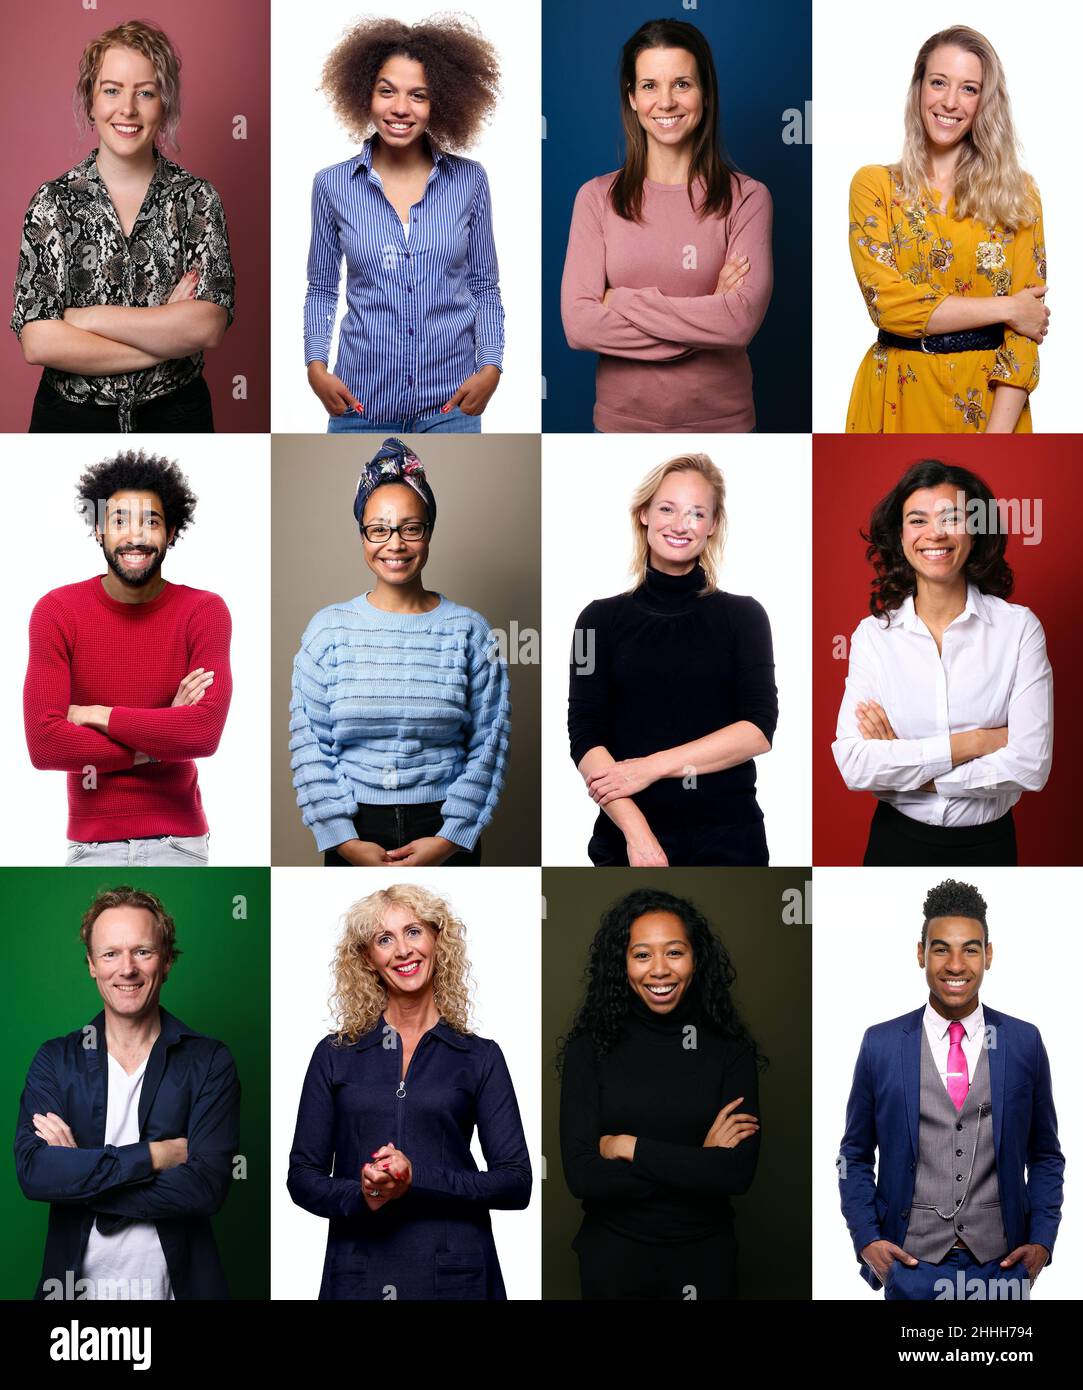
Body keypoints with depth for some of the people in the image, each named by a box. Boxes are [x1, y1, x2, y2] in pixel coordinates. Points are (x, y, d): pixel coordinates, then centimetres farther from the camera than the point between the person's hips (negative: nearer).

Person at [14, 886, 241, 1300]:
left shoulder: (210, 1062, -5)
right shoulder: (55, 1060, 0)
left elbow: (206, 1187, -17)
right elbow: (33, 1172, -14)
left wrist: (79, 1171, -16)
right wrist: (156, 1155, -19)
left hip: (178, 1282, -1)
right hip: (76, 1284, 1)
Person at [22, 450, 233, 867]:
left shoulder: (203, 611, -6)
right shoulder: (56, 611, -5)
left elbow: (205, 732, -20)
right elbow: (43, 744, -14)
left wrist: (95, 715, -14)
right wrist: (158, 744, -14)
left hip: (177, 839, 0)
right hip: (92, 843, 1)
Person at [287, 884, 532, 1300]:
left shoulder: (480, 1057, 2)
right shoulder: (334, 1055, 5)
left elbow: (516, 1183, -3)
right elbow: (303, 1176, 5)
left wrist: (416, 1180, -16)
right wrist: (361, 1195, -16)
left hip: (454, 1276, -1)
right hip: (358, 1273, 1)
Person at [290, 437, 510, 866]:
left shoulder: (468, 631, -1)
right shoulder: (328, 629, 0)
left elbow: (488, 744, -3)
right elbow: (308, 742, -2)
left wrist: (450, 837, -11)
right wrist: (342, 838, -10)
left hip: (445, 835, 0)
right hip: (353, 832, 0)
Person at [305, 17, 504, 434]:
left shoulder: (469, 181, 1)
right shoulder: (333, 185, 1)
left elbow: (484, 287, 7)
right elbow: (322, 289, 9)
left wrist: (491, 368, -6)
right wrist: (316, 365, -4)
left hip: (450, 402, 0)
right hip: (361, 401, 0)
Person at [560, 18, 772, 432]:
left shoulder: (746, 198, -6)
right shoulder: (596, 197, -3)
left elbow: (741, 321, -19)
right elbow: (578, 324, -13)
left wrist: (621, 302, -15)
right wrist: (703, 317, -17)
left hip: (720, 418, -1)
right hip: (622, 418, 1)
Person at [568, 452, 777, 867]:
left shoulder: (743, 615, 4)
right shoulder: (601, 618, 4)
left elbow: (758, 730, -5)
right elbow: (585, 739, -5)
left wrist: (654, 765, -14)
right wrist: (637, 832, -18)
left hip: (727, 836, 0)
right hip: (626, 836, 0)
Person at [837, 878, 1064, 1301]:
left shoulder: (1025, 1042, 2)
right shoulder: (880, 1044, -1)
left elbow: (1045, 1154, 9)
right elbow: (856, 1156, 6)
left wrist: (1042, 1239, -1)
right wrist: (865, 1238, -4)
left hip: (1001, 1263, 1)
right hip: (911, 1264, -1)